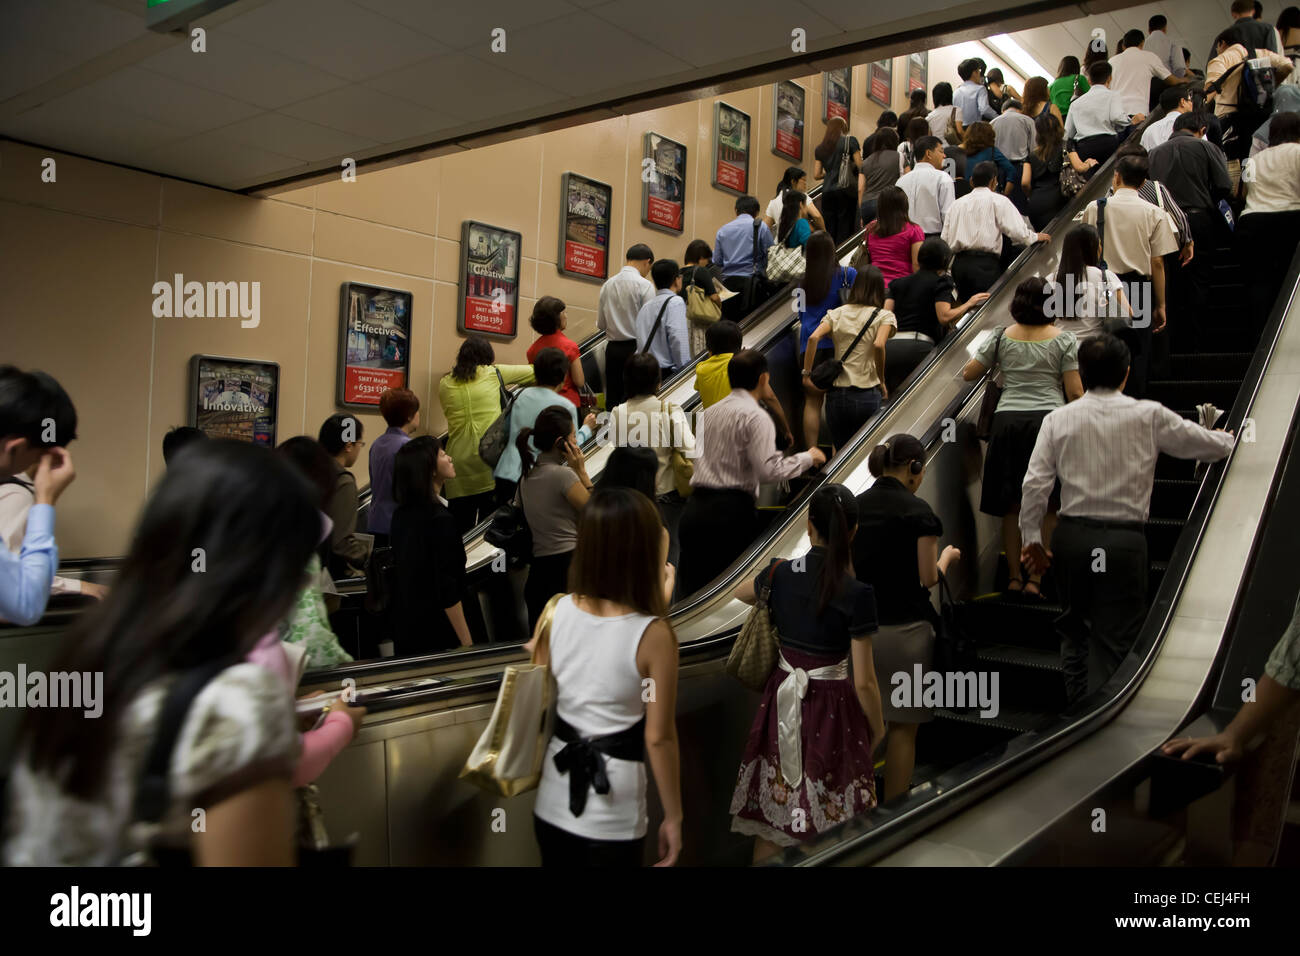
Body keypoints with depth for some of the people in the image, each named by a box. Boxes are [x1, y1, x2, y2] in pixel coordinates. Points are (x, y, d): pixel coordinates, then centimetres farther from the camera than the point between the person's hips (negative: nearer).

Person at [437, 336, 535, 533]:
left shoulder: (444, 383, 11)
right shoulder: (493, 373, 4)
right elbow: (531, 372, 15)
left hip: (458, 464, 3)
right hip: (490, 464, -3)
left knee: (460, 526, 8)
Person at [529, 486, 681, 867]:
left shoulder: (555, 611, -9)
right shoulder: (654, 635, -20)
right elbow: (659, 738, -15)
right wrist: (673, 816, -4)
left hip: (552, 803, 4)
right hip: (611, 821, -4)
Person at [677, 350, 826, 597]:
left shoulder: (708, 413, 17)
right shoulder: (756, 417, -6)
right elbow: (768, 470, -14)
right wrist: (807, 458, 0)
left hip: (695, 508, 7)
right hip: (730, 511, -6)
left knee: (691, 583, 8)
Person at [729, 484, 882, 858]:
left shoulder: (779, 574, -6)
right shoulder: (857, 594, -17)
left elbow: (741, 593, 19)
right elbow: (864, 681, -13)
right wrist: (877, 729, 3)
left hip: (783, 701, 4)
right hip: (832, 708, -4)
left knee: (770, 817, 14)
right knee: (830, 827, 9)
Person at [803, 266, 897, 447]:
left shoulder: (837, 313, 8)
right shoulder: (884, 316, 0)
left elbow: (813, 338, -8)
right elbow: (879, 345, -18)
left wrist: (806, 373, -3)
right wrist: (881, 381, -8)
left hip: (836, 394, 3)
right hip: (867, 395, -3)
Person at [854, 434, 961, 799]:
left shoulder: (854, 506, 5)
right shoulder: (917, 510, -11)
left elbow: (852, 567, 8)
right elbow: (928, 578, -8)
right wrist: (947, 557, 10)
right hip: (904, 629, -6)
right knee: (903, 726, 6)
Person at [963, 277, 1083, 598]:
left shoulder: (1001, 338, 6)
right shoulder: (1064, 339, 1)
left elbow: (969, 374, 11)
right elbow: (1075, 393, -2)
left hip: (1007, 421, 2)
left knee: (1011, 506, 8)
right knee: (1047, 506, 5)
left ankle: (1014, 577, 13)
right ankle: (1036, 579, 4)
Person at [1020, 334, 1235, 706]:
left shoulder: (1058, 419, 1)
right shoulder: (1148, 416, -2)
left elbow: (1034, 485, -3)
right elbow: (1210, 445, 10)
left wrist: (1032, 540, 6)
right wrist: (1229, 438, 34)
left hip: (1071, 537, 3)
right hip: (1123, 540, -3)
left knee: (1075, 631, 19)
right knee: (1115, 637, 4)